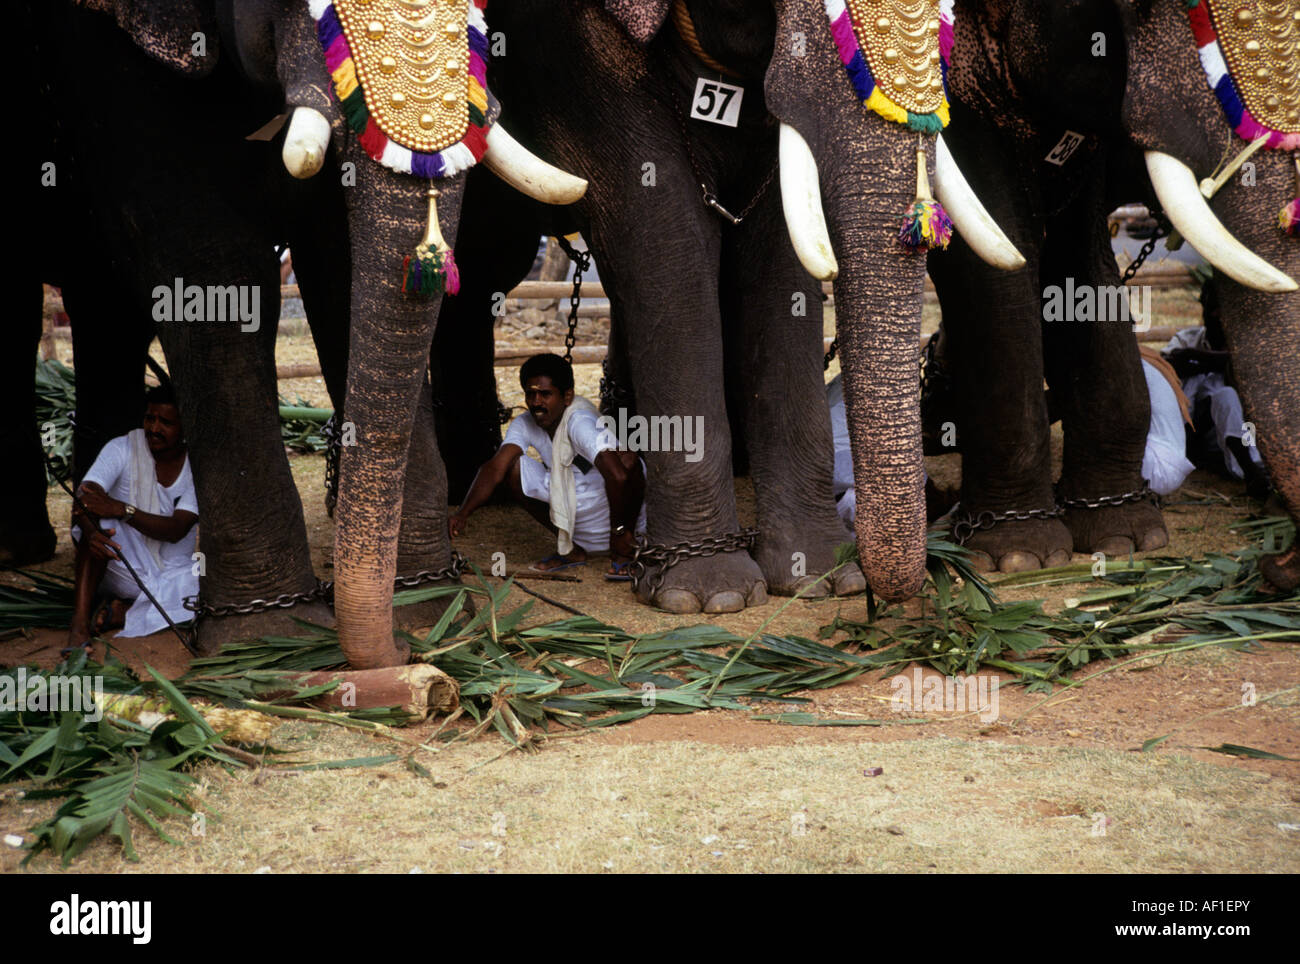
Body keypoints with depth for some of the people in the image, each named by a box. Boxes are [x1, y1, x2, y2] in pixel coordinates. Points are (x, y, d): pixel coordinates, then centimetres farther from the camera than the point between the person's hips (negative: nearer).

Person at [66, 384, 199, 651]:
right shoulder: (122, 449, -8)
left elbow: (177, 530, -22)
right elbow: (83, 497, -24)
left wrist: (122, 510, -39)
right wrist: (91, 531, -48)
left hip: (173, 574, 1)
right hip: (124, 569, -1)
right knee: (98, 523, -31)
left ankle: (122, 613, -17)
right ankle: (79, 623, -36)